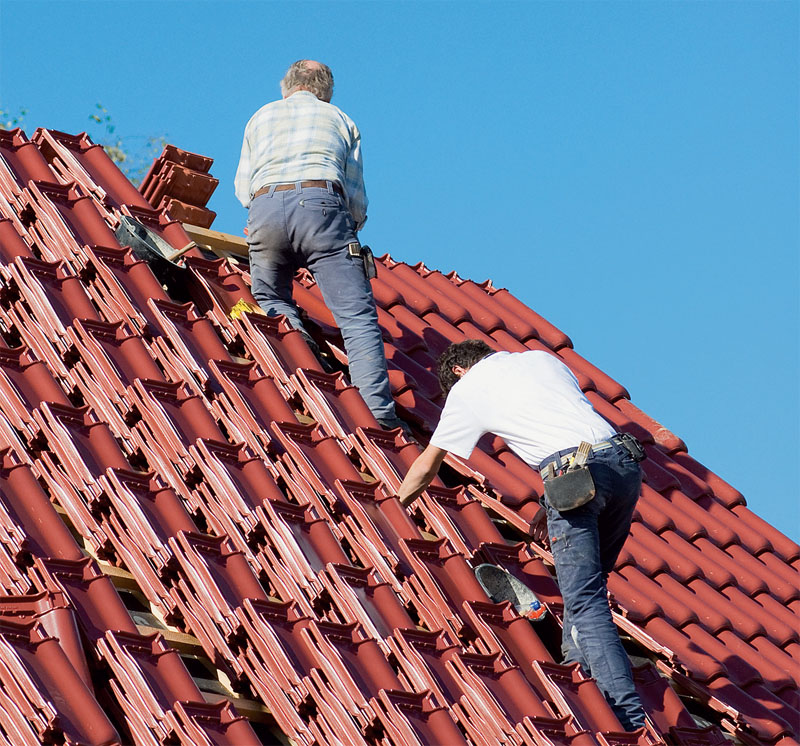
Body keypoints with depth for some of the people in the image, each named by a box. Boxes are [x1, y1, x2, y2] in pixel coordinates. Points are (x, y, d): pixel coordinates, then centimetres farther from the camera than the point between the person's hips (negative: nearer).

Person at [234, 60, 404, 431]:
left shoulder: (261, 116, 31)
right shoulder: (341, 120, 28)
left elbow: (243, 190, 29)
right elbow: (357, 200, 24)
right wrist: (348, 232, 43)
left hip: (264, 209, 2)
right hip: (321, 203, -1)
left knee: (270, 298, 24)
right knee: (357, 316, -5)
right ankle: (379, 413, -18)